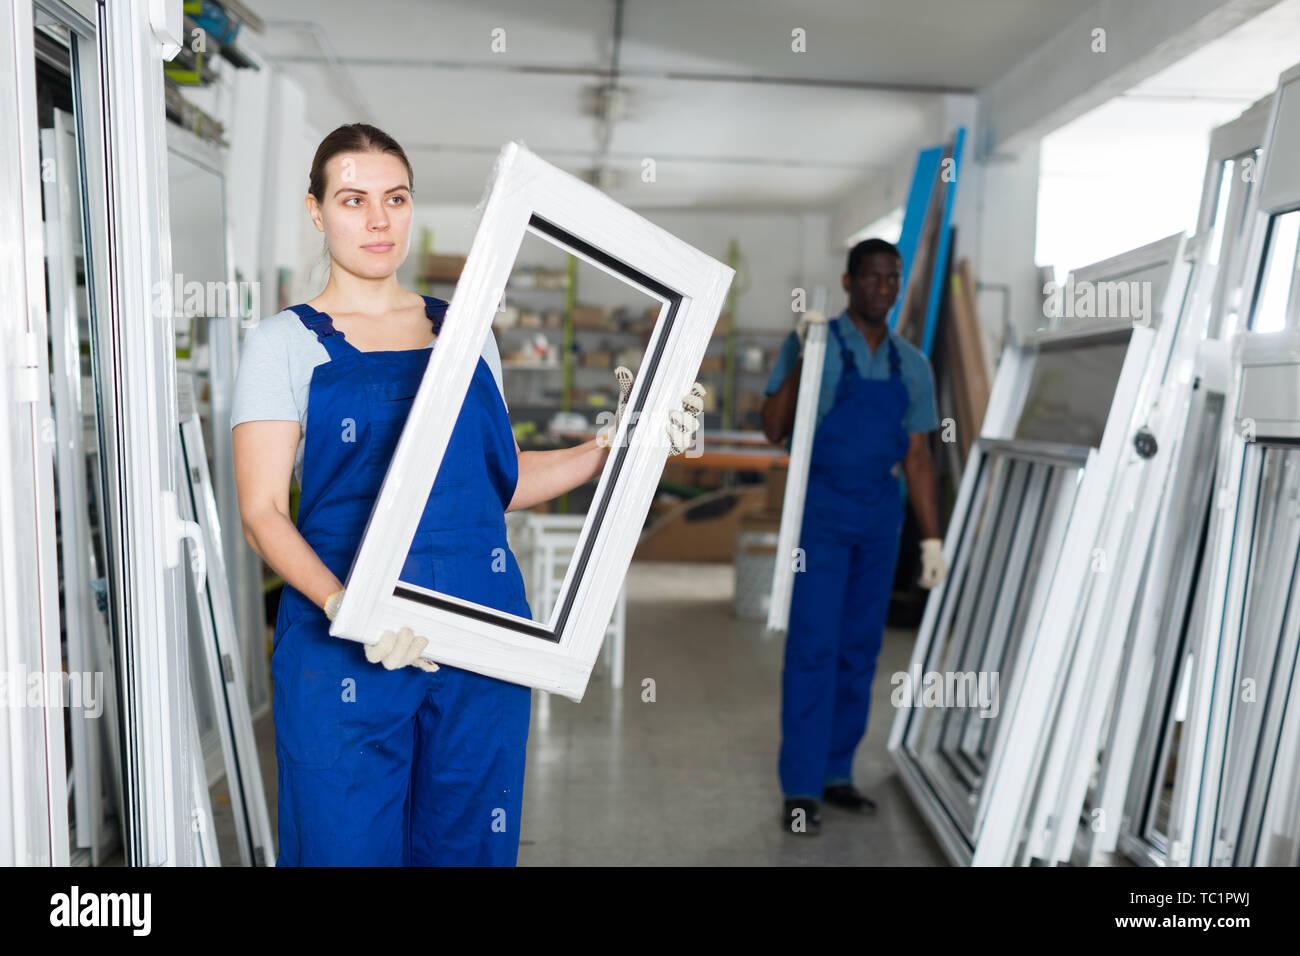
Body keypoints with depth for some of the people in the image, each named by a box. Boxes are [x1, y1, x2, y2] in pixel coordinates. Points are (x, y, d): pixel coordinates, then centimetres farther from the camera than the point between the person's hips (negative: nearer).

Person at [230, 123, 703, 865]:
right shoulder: (288, 343, 1)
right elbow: (262, 513, -6)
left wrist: (613, 447, 4)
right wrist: (345, 605, -22)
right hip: (345, 650, -3)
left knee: (470, 844, 13)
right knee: (351, 845, 5)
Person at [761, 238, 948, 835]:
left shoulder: (911, 364, 10)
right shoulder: (813, 344, -3)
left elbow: (917, 457, 11)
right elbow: (774, 431, -8)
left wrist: (931, 539, 8)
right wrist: (802, 358, -18)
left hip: (881, 515, 5)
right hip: (821, 510, -5)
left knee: (861, 648, 8)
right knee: (813, 646, -7)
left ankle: (836, 773, 21)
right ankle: (801, 790, 1)